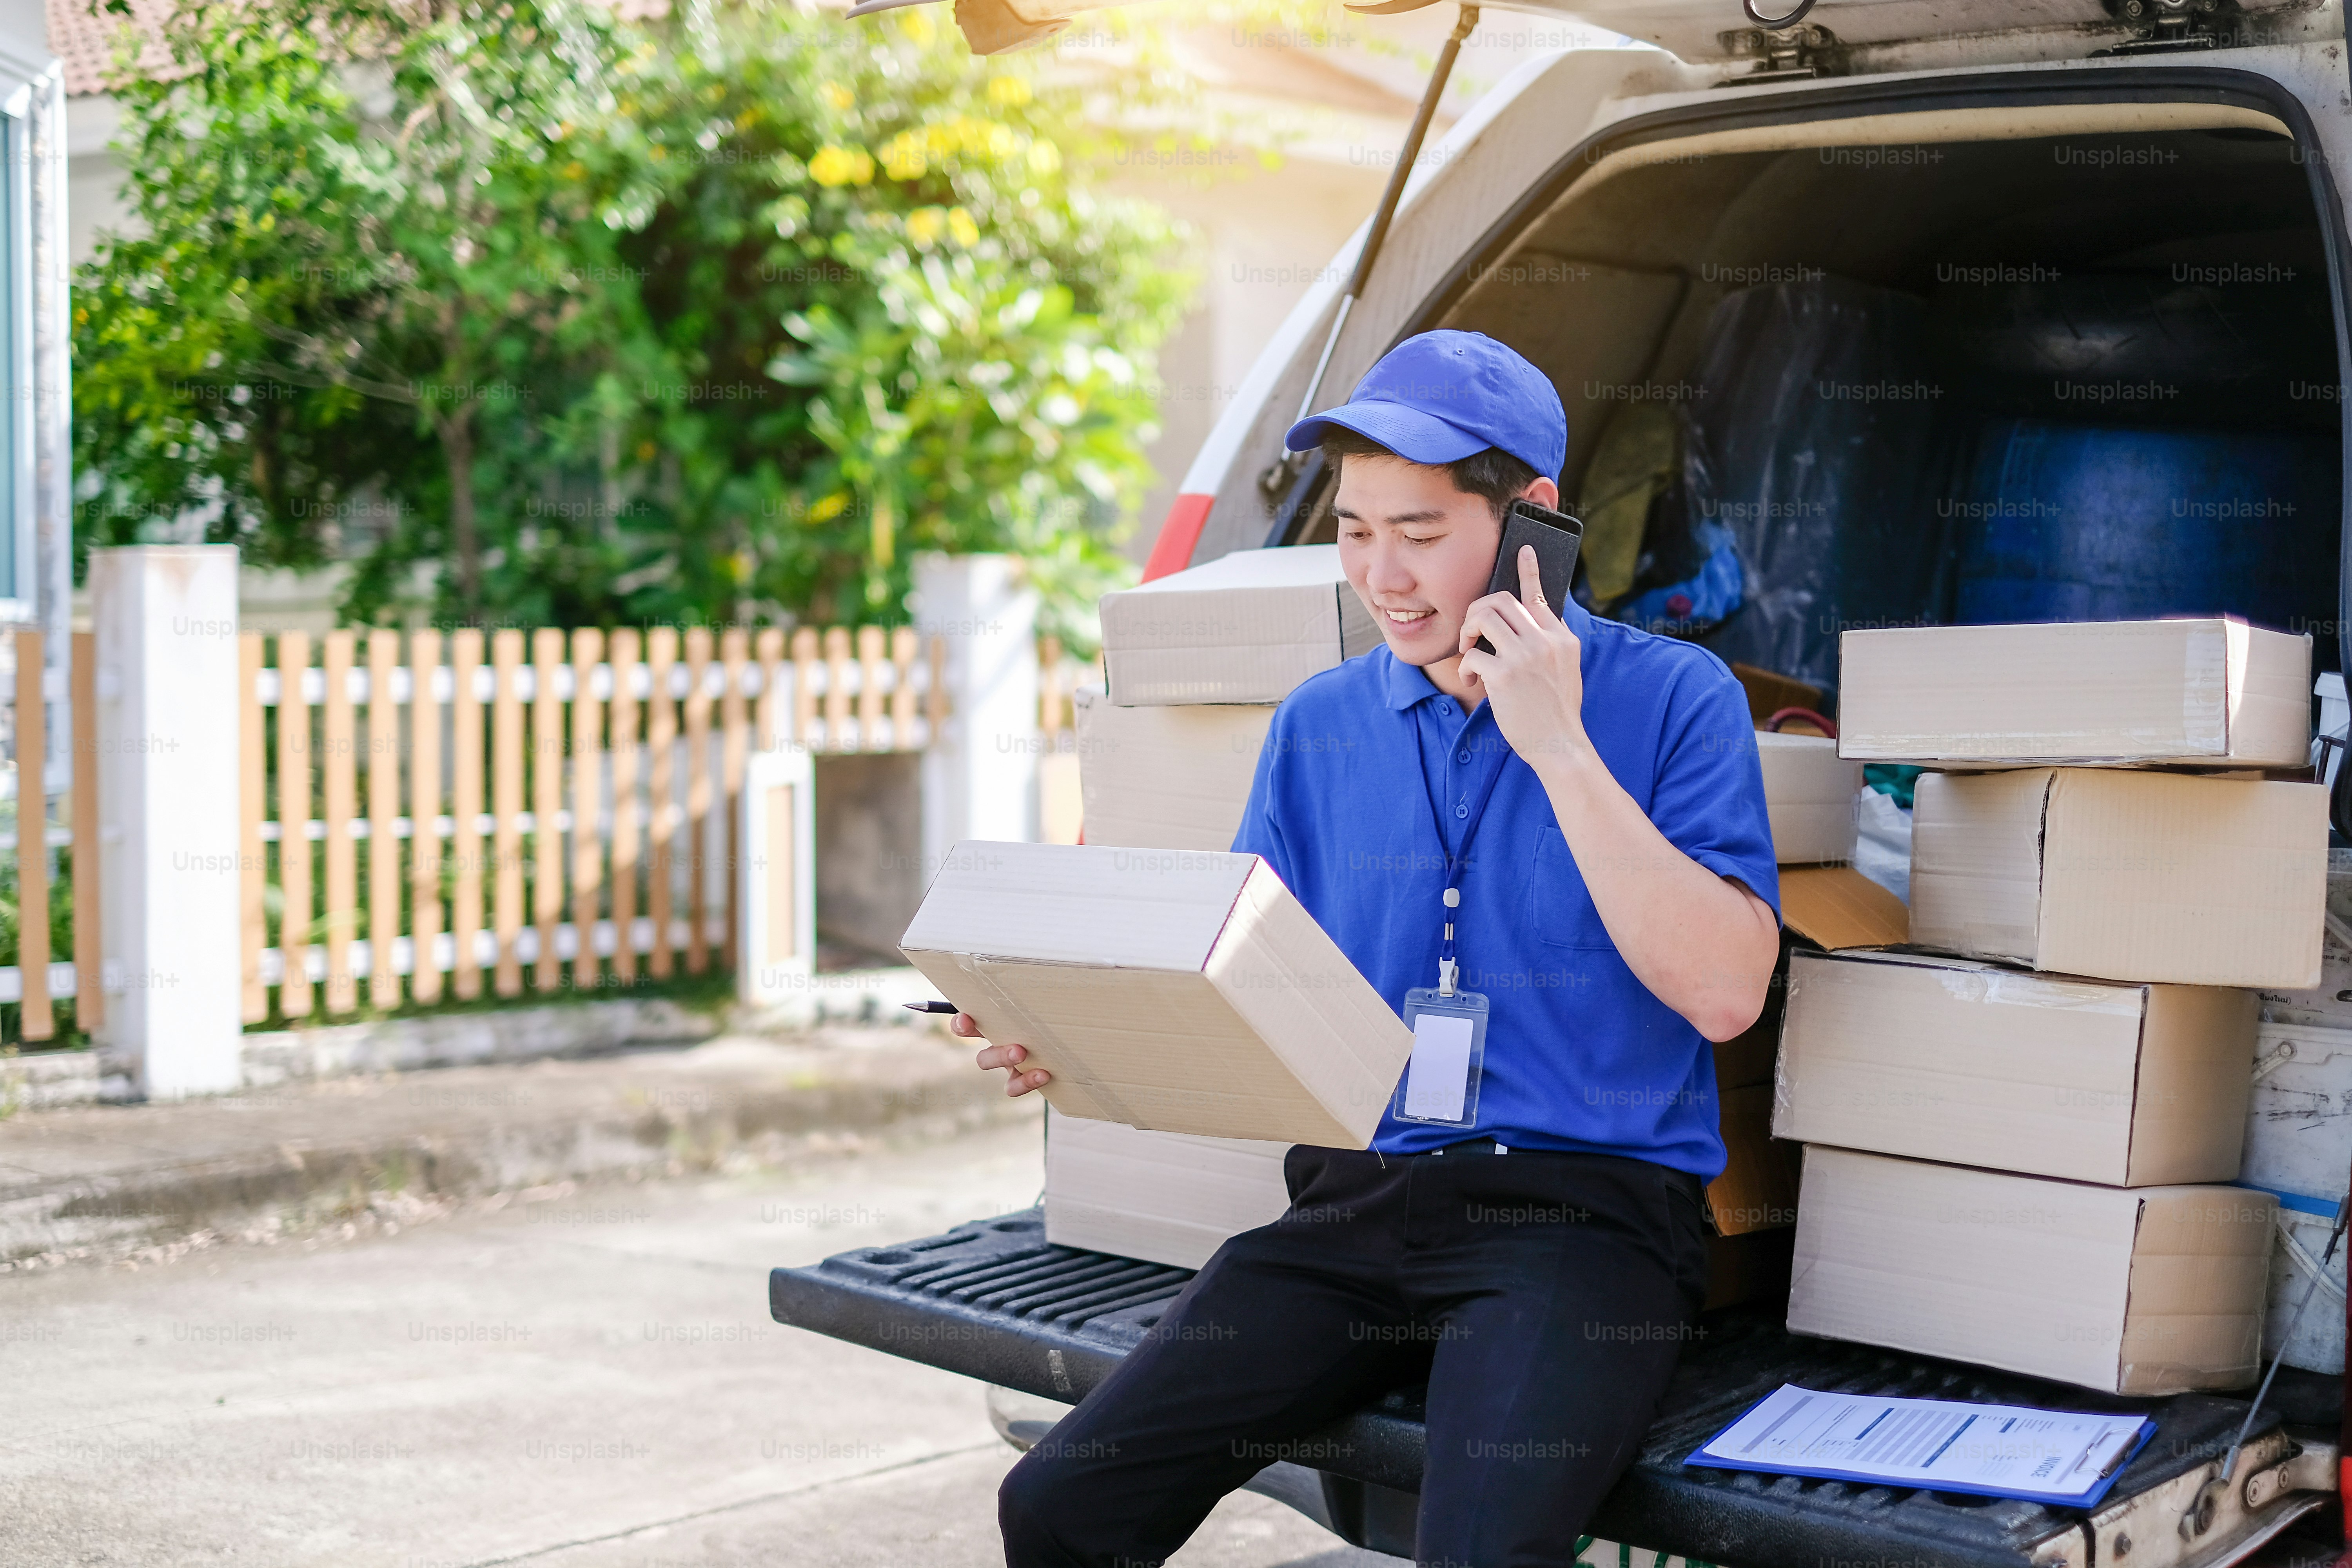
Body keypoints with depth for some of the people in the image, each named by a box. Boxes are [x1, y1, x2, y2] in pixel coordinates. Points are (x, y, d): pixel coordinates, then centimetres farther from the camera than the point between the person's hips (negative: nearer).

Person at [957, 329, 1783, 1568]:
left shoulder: (1674, 697, 0)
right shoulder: (1320, 724, 13)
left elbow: (1723, 991, -11)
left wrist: (1559, 748, -12)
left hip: (1583, 1203, -4)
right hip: (1356, 1201, 4)